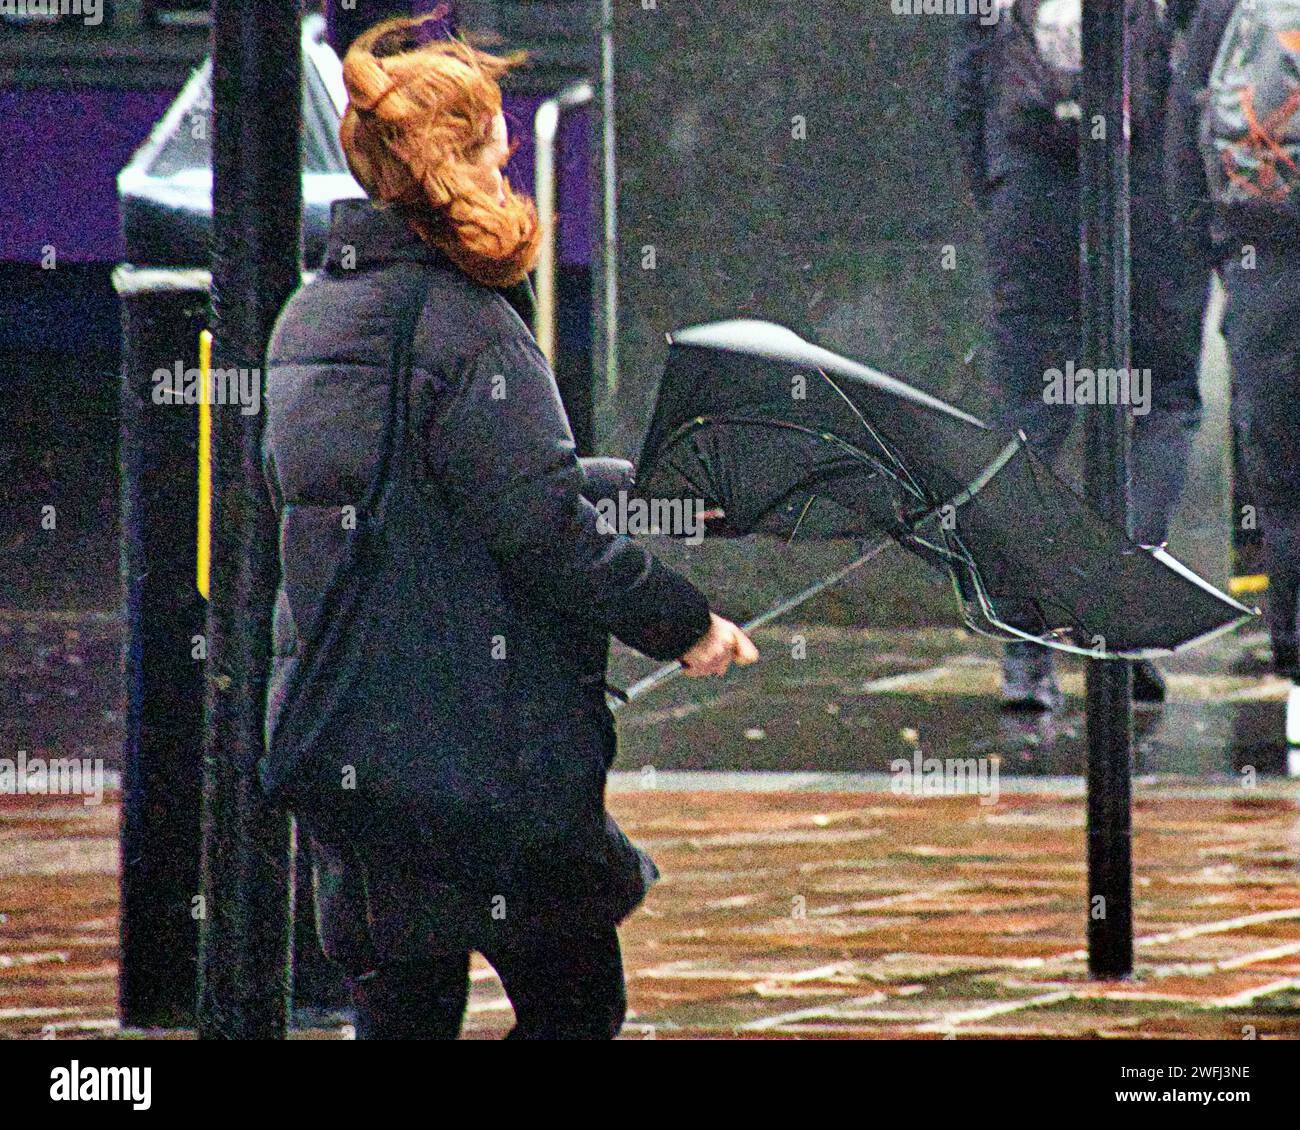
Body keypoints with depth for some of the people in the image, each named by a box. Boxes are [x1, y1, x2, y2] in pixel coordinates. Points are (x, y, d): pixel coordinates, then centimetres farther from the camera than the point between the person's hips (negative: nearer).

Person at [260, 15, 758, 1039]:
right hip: (483, 752, -8)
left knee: (401, 1004, 10)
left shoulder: (311, 314, 12)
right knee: (573, 998, 5)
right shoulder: (463, 327, -15)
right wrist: (683, 623, -5)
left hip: (336, 744, 8)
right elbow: (544, 527, -18)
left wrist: (647, 487, 27)